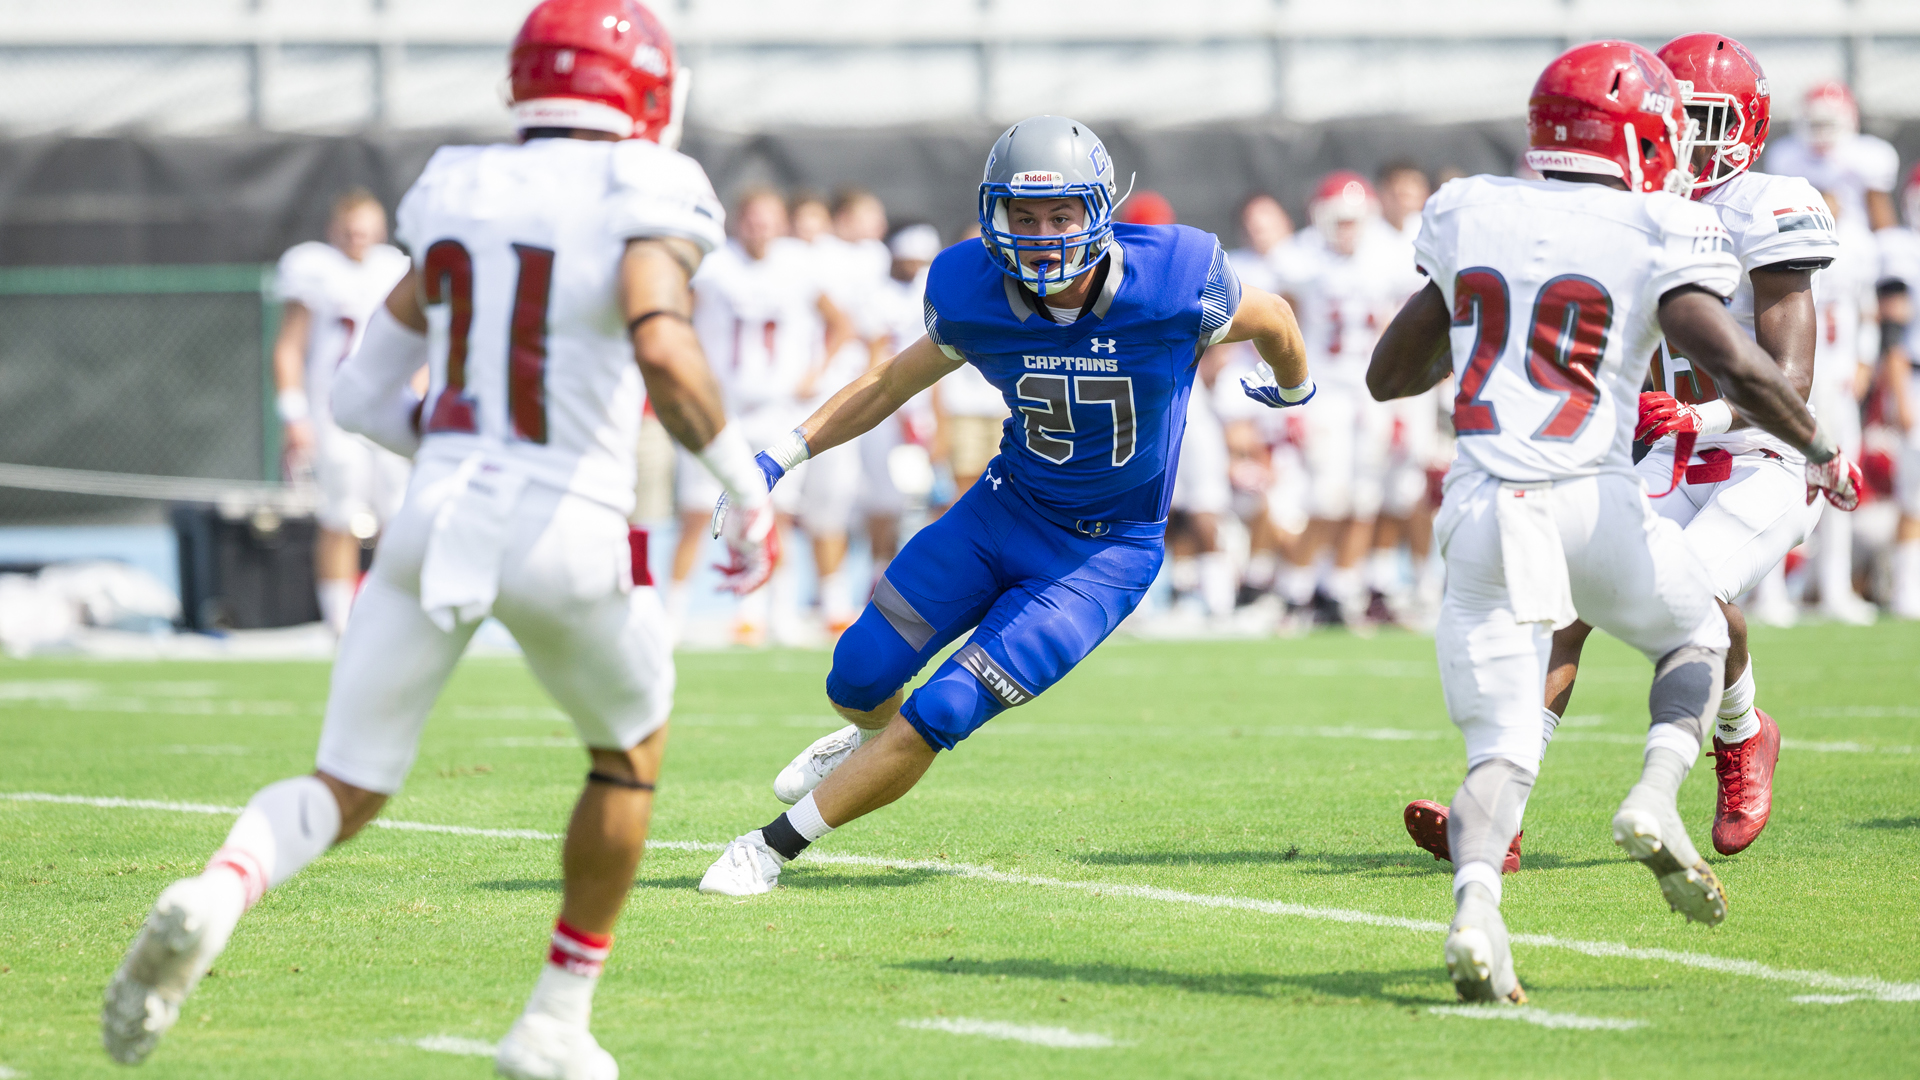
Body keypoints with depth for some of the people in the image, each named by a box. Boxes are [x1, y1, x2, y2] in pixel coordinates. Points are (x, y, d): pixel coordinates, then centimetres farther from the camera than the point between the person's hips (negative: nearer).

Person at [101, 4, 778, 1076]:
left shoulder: (459, 202, 12)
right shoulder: (639, 208, -5)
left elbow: (365, 394, 15)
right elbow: (663, 348, -25)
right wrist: (748, 486, -12)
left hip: (436, 514, 4)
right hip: (566, 538, -4)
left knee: (346, 793, 11)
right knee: (632, 754, 25)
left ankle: (218, 894, -23)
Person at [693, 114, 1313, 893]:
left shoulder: (1173, 281, -25)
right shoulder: (975, 295, -15)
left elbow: (1271, 320, -2)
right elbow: (896, 381, 5)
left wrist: (1294, 388, 20)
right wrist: (783, 456, -1)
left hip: (1106, 555, -3)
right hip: (1005, 509, 3)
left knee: (941, 718, -13)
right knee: (858, 680, 7)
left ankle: (774, 846, 2)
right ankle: (874, 740, 46)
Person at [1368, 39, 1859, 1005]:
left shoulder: (1468, 215, 12)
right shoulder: (1654, 233, -1)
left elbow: (1389, 374, 19)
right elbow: (1731, 363, -14)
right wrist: (1818, 447, 2)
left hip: (1481, 514, 3)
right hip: (1591, 502, -3)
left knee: (1500, 752, 2)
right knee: (1695, 638, 26)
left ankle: (1474, 905, -26)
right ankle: (1655, 798, 0)